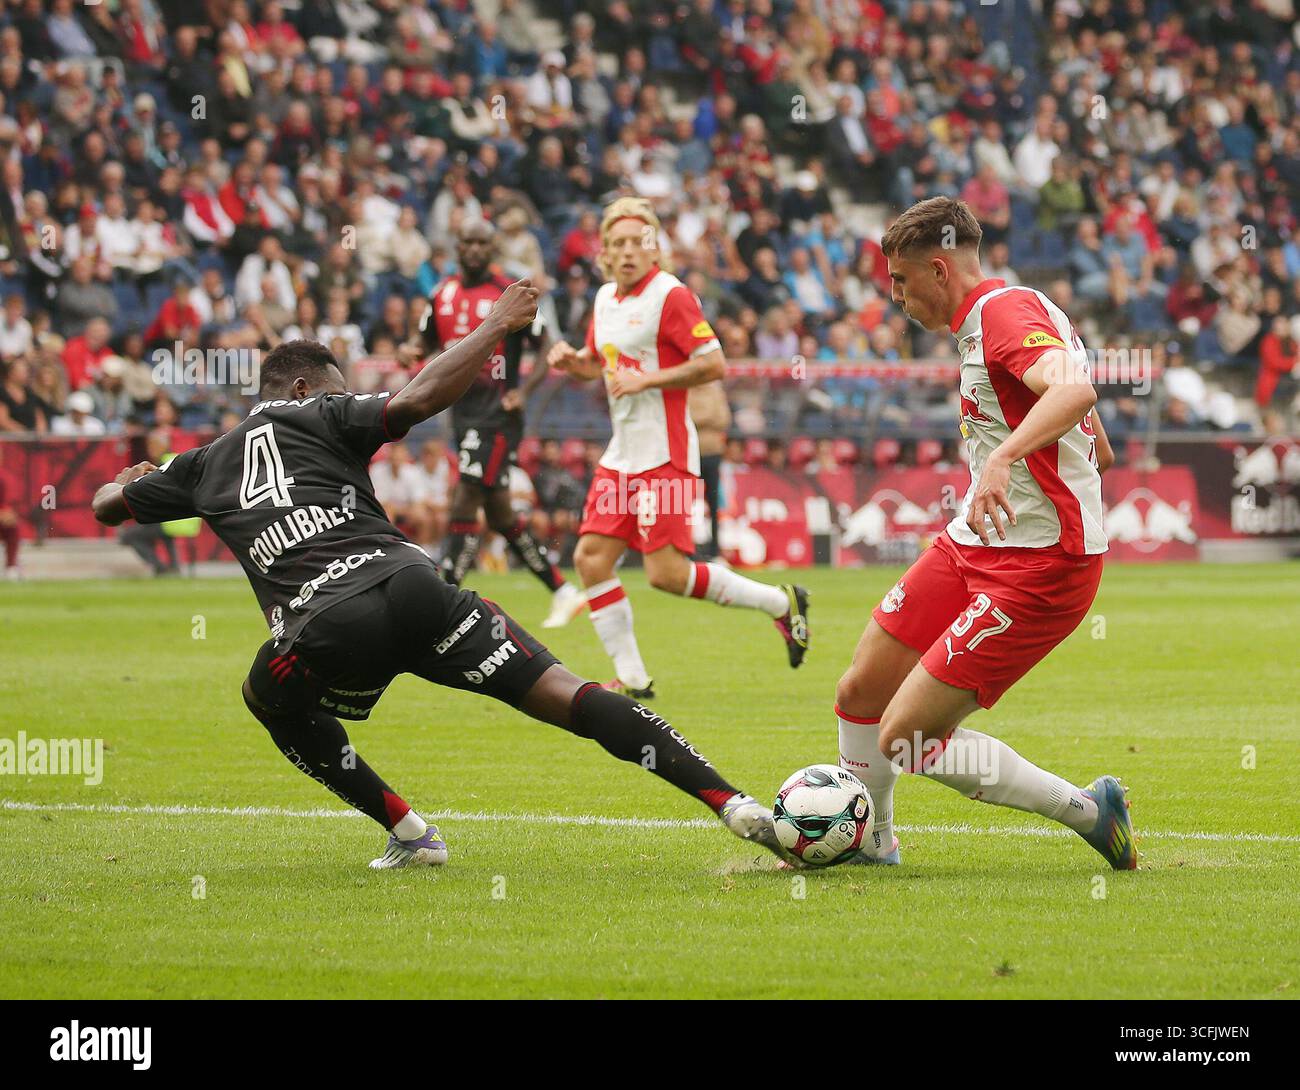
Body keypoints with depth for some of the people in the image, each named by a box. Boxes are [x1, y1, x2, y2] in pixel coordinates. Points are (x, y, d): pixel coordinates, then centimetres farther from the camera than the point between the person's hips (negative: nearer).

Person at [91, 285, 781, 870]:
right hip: (408, 584, -1)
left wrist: (121, 483, 65)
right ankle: (731, 802, -15)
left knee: (273, 701, 36)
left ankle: (407, 832, 24)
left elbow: (106, 507, 40)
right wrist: (497, 325, 12)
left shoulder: (203, 464, 28)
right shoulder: (317, 417, 19)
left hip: (323, 630, 1)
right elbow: (420, 399, 1)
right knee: (565, 696, -3)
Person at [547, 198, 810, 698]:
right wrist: (570, 360, 5)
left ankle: (780, 603, 7)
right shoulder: (606, 297, 12)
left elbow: (714, 364, -17)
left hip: (664, 456, -8)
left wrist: (644, 379, -20)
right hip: (622, 455, 8)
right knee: (591, 558, -2)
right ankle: (631, 677, 6)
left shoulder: (670, 295, -12)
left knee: (667, 574, -12)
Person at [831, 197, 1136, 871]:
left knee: (905, 739, -12)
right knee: (860, 694, 12)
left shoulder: (1004, 311, -17)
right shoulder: (987, 316, 15)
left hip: (1037, 566, -10)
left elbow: (1075, 390, -39)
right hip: (971, 545, 10)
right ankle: (871, 843, 34)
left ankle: (1088, 812, -1)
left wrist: (1003, 457, -51)